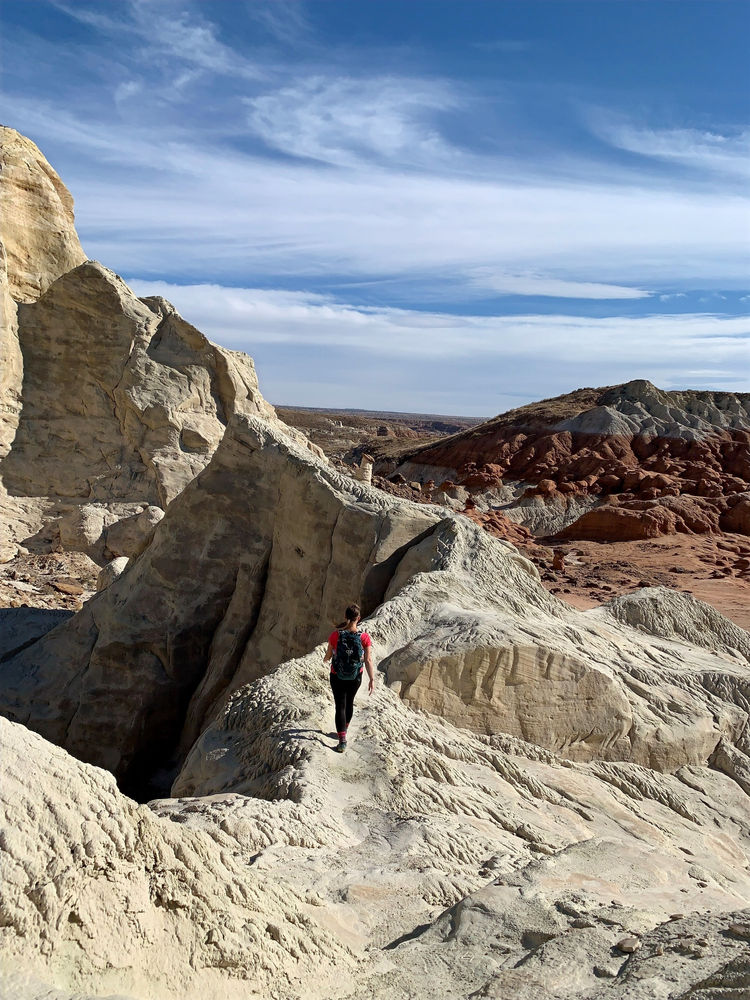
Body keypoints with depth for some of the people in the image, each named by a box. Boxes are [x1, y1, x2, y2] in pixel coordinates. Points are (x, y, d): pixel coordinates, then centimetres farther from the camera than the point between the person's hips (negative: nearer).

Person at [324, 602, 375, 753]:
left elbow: (328, 656, -3)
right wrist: (372, 680, -15)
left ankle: (342, 740, -3)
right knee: (349, 702, 24)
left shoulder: (335, 635, -16)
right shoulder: (365, 638, -16)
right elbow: (368, 660, -19)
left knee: (340, 706, 6)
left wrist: (325, 660, 20)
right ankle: (344, 729, 47)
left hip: (337, 677, -2)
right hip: (355, 678, 2)